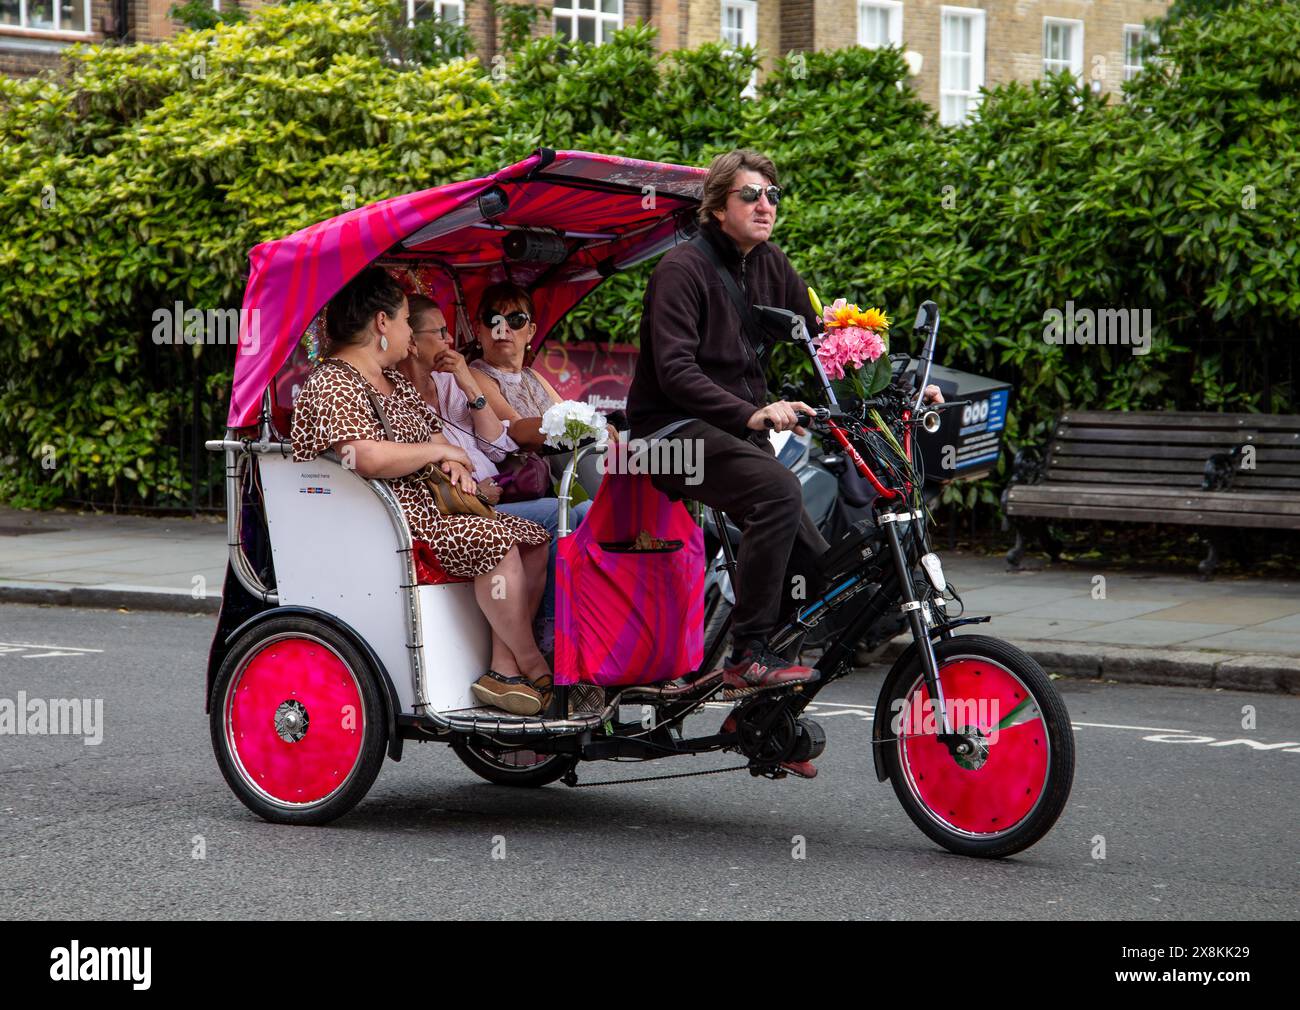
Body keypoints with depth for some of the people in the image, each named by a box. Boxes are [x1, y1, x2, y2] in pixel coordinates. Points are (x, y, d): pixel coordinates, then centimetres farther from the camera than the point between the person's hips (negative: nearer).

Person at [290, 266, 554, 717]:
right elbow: (370, 458, -26)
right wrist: (440, 451, -12)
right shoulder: (332, 383, -11)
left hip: (422, 511, 10)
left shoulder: (395, 384, 22)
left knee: (532, 537, -4)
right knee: (492, 540, -27)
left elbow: (432, 433, 29)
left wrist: (453, 464, 4)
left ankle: (504, 669, -13)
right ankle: (538, 671, -17)